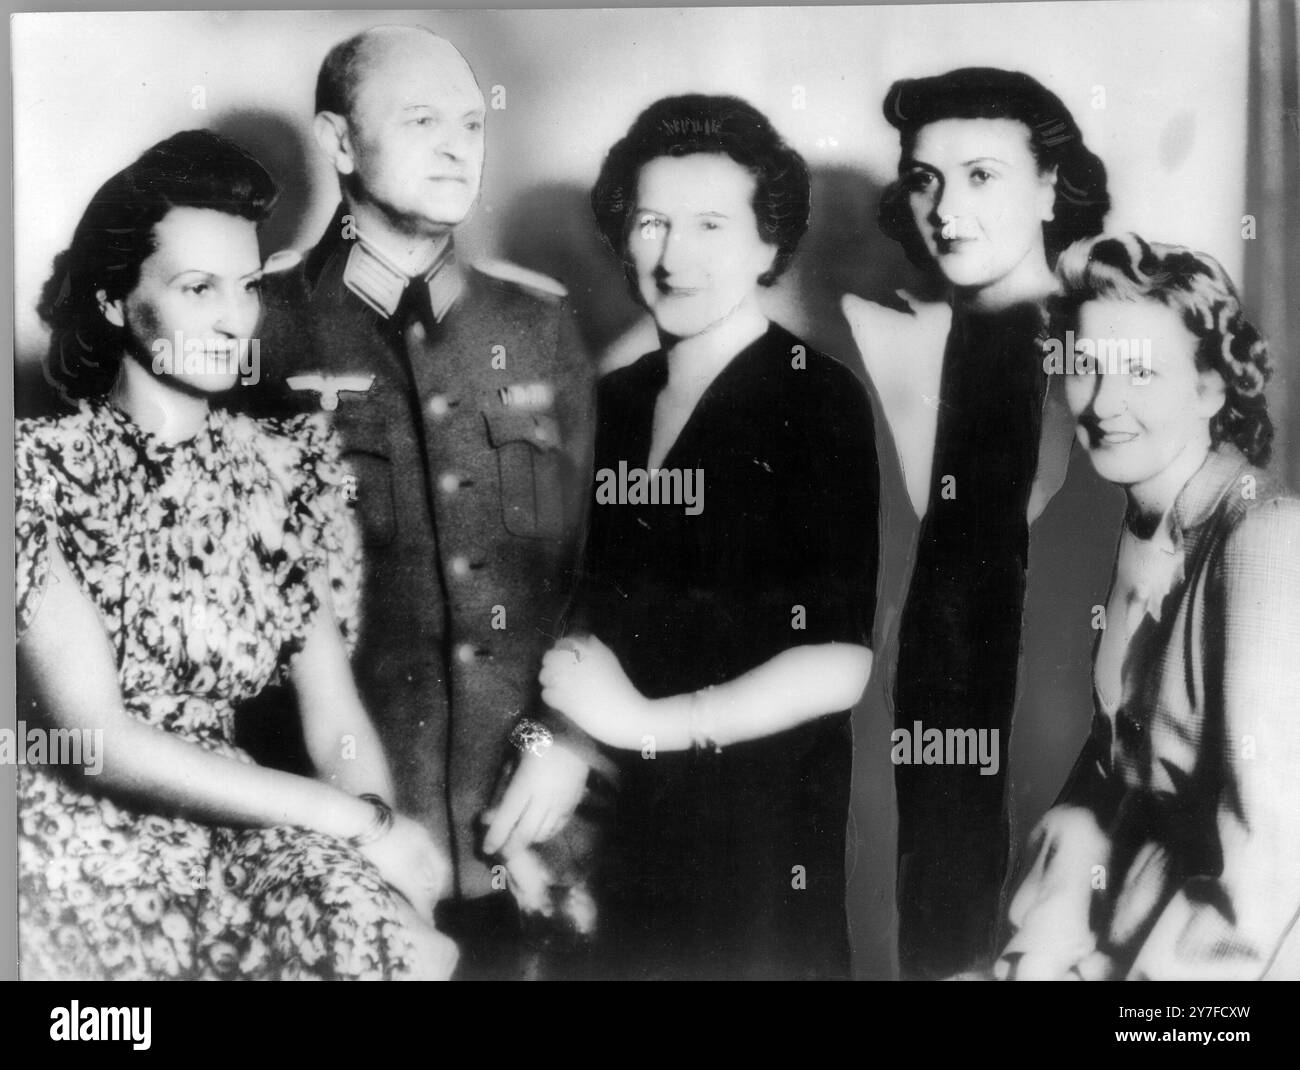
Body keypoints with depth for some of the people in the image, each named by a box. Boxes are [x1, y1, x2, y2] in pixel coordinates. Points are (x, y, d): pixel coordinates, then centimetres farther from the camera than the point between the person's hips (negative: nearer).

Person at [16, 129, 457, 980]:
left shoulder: (289, 470, 7)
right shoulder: (40, 468, -6)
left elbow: (334, 710, 3)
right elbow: (92, 738, -13)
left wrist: (379, 812, -19)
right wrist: (354, 821, -17)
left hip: (232, 821, 4)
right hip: (75, 826, -4)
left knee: (393, 931, -26)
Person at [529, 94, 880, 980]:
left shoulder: (819, 402, -10)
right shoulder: (615, 405, 7)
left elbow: (839, 666, -16)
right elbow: (591, 616, 10)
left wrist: (646, 722, -15)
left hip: (761, 847, -5)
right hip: (623, 830, 5)